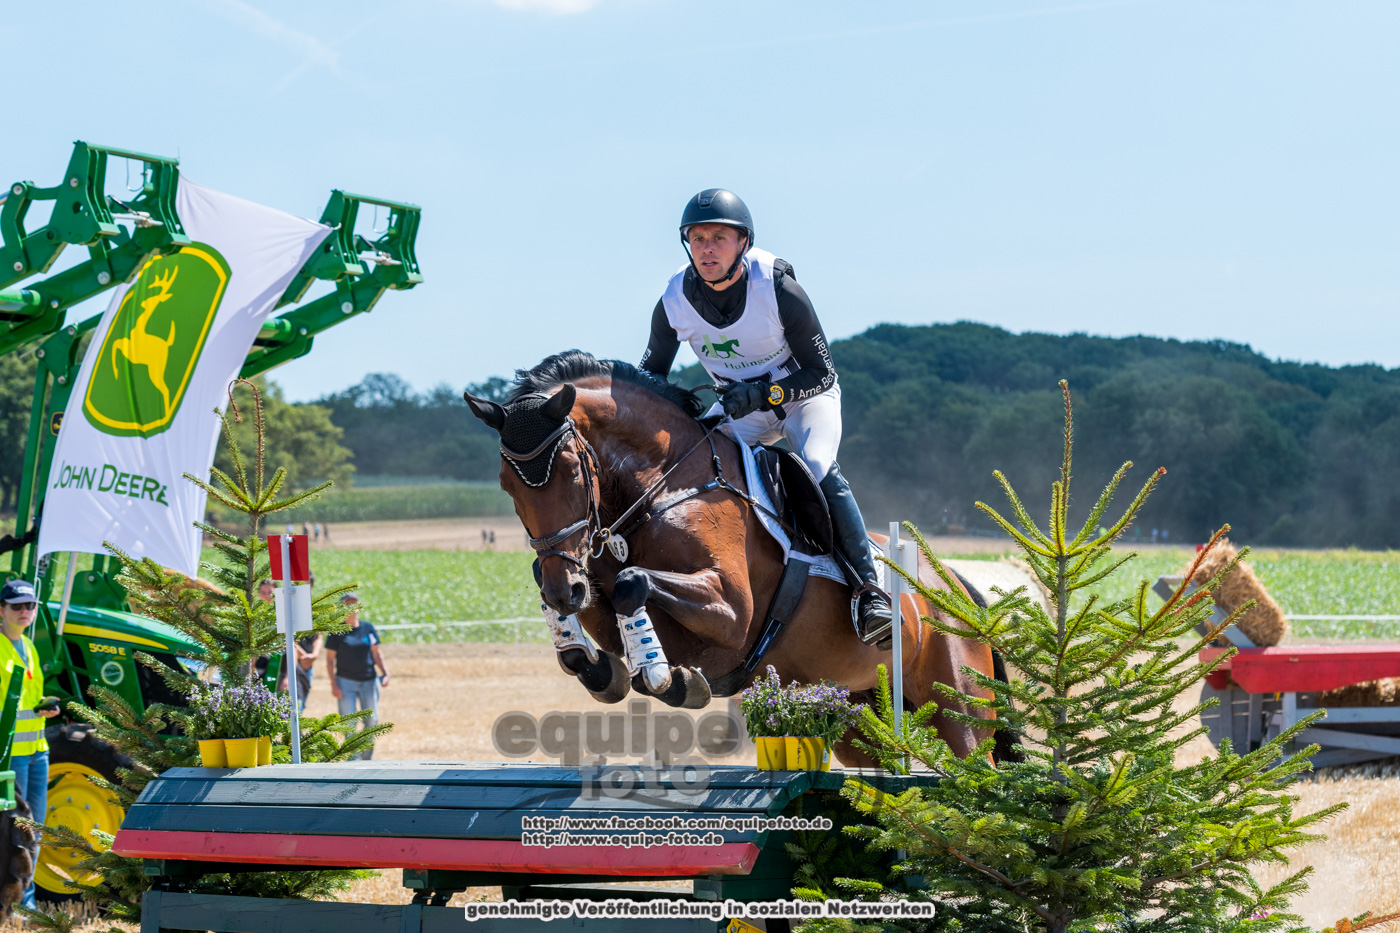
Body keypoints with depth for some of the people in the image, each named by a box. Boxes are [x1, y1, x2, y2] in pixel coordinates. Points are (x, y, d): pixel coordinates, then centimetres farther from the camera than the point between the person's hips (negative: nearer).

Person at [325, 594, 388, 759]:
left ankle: (366, 756, 18)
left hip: (368, 682, 3)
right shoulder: (336, 631, -1)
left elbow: (376, 653, 10)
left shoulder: (368, 628, 7)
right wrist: (333, 684, -9)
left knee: (372, 720, 3)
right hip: (345, 682, -3)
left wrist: (384, 672, -5)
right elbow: (330, 659, -1)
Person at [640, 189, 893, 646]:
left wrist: (762, 393, -36)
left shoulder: (780, 290, -28)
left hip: (804, 395, -4)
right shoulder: (674, 302, -17)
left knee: (819, 473, -30)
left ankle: (869, 588, -25)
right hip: (741, 406, 4)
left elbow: (822, 374, -21)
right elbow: (649, 377, -1)